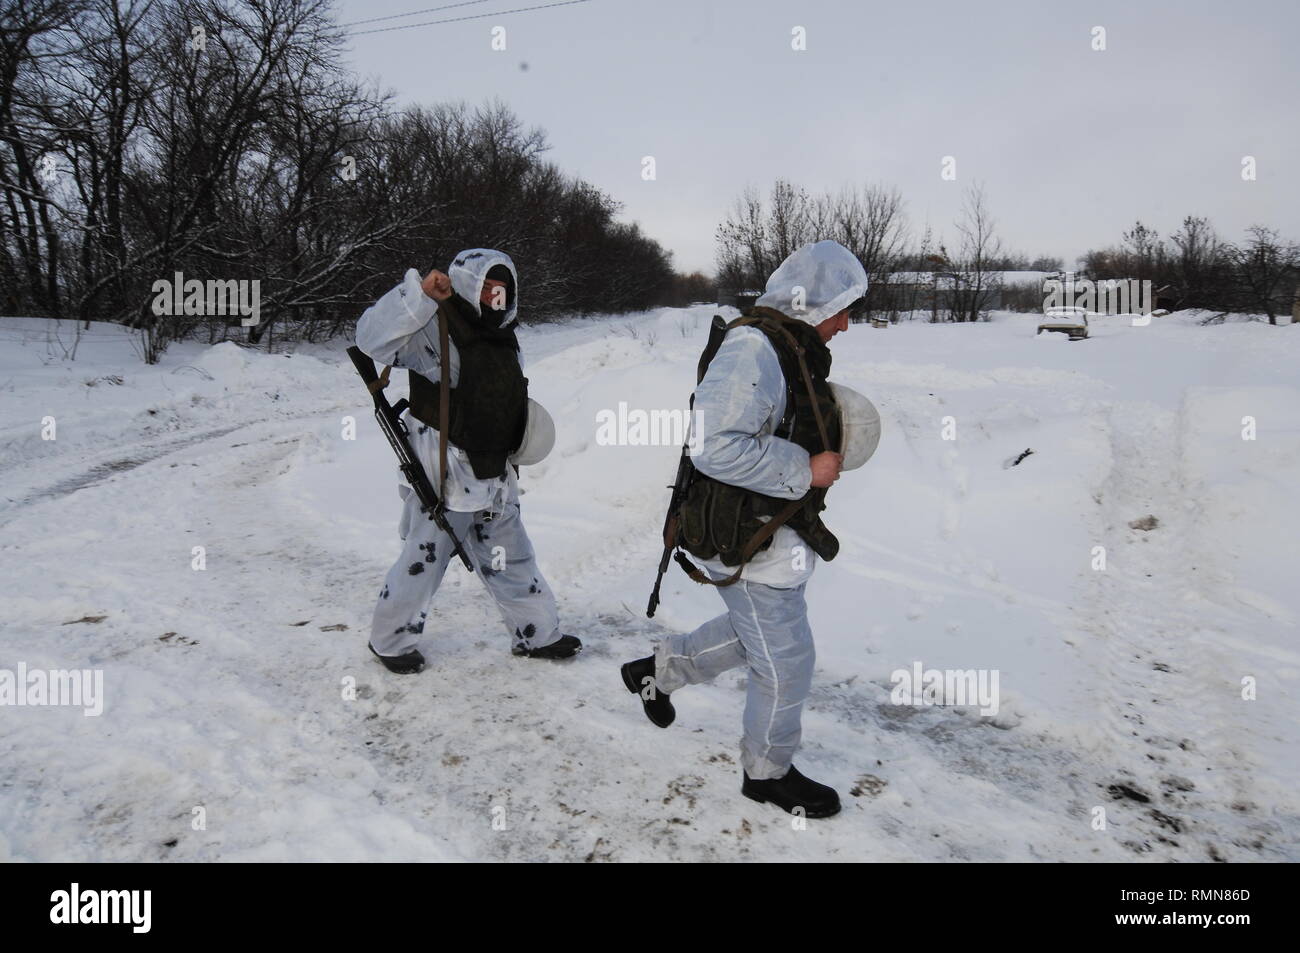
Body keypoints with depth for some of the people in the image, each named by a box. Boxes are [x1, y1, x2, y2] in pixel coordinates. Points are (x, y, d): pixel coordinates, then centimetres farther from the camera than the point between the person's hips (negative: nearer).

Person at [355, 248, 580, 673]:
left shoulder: (504, 340, 12)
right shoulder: (436, 331, -14)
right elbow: (372, 336, -29)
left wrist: (512, 452, 15)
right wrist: (421, 292, -37)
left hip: (493, 479, 8)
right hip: (441, 479, -7)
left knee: (512, 559, 16)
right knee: (423, 562, 5)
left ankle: (538, 634, 31)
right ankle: (390, 640, 27)